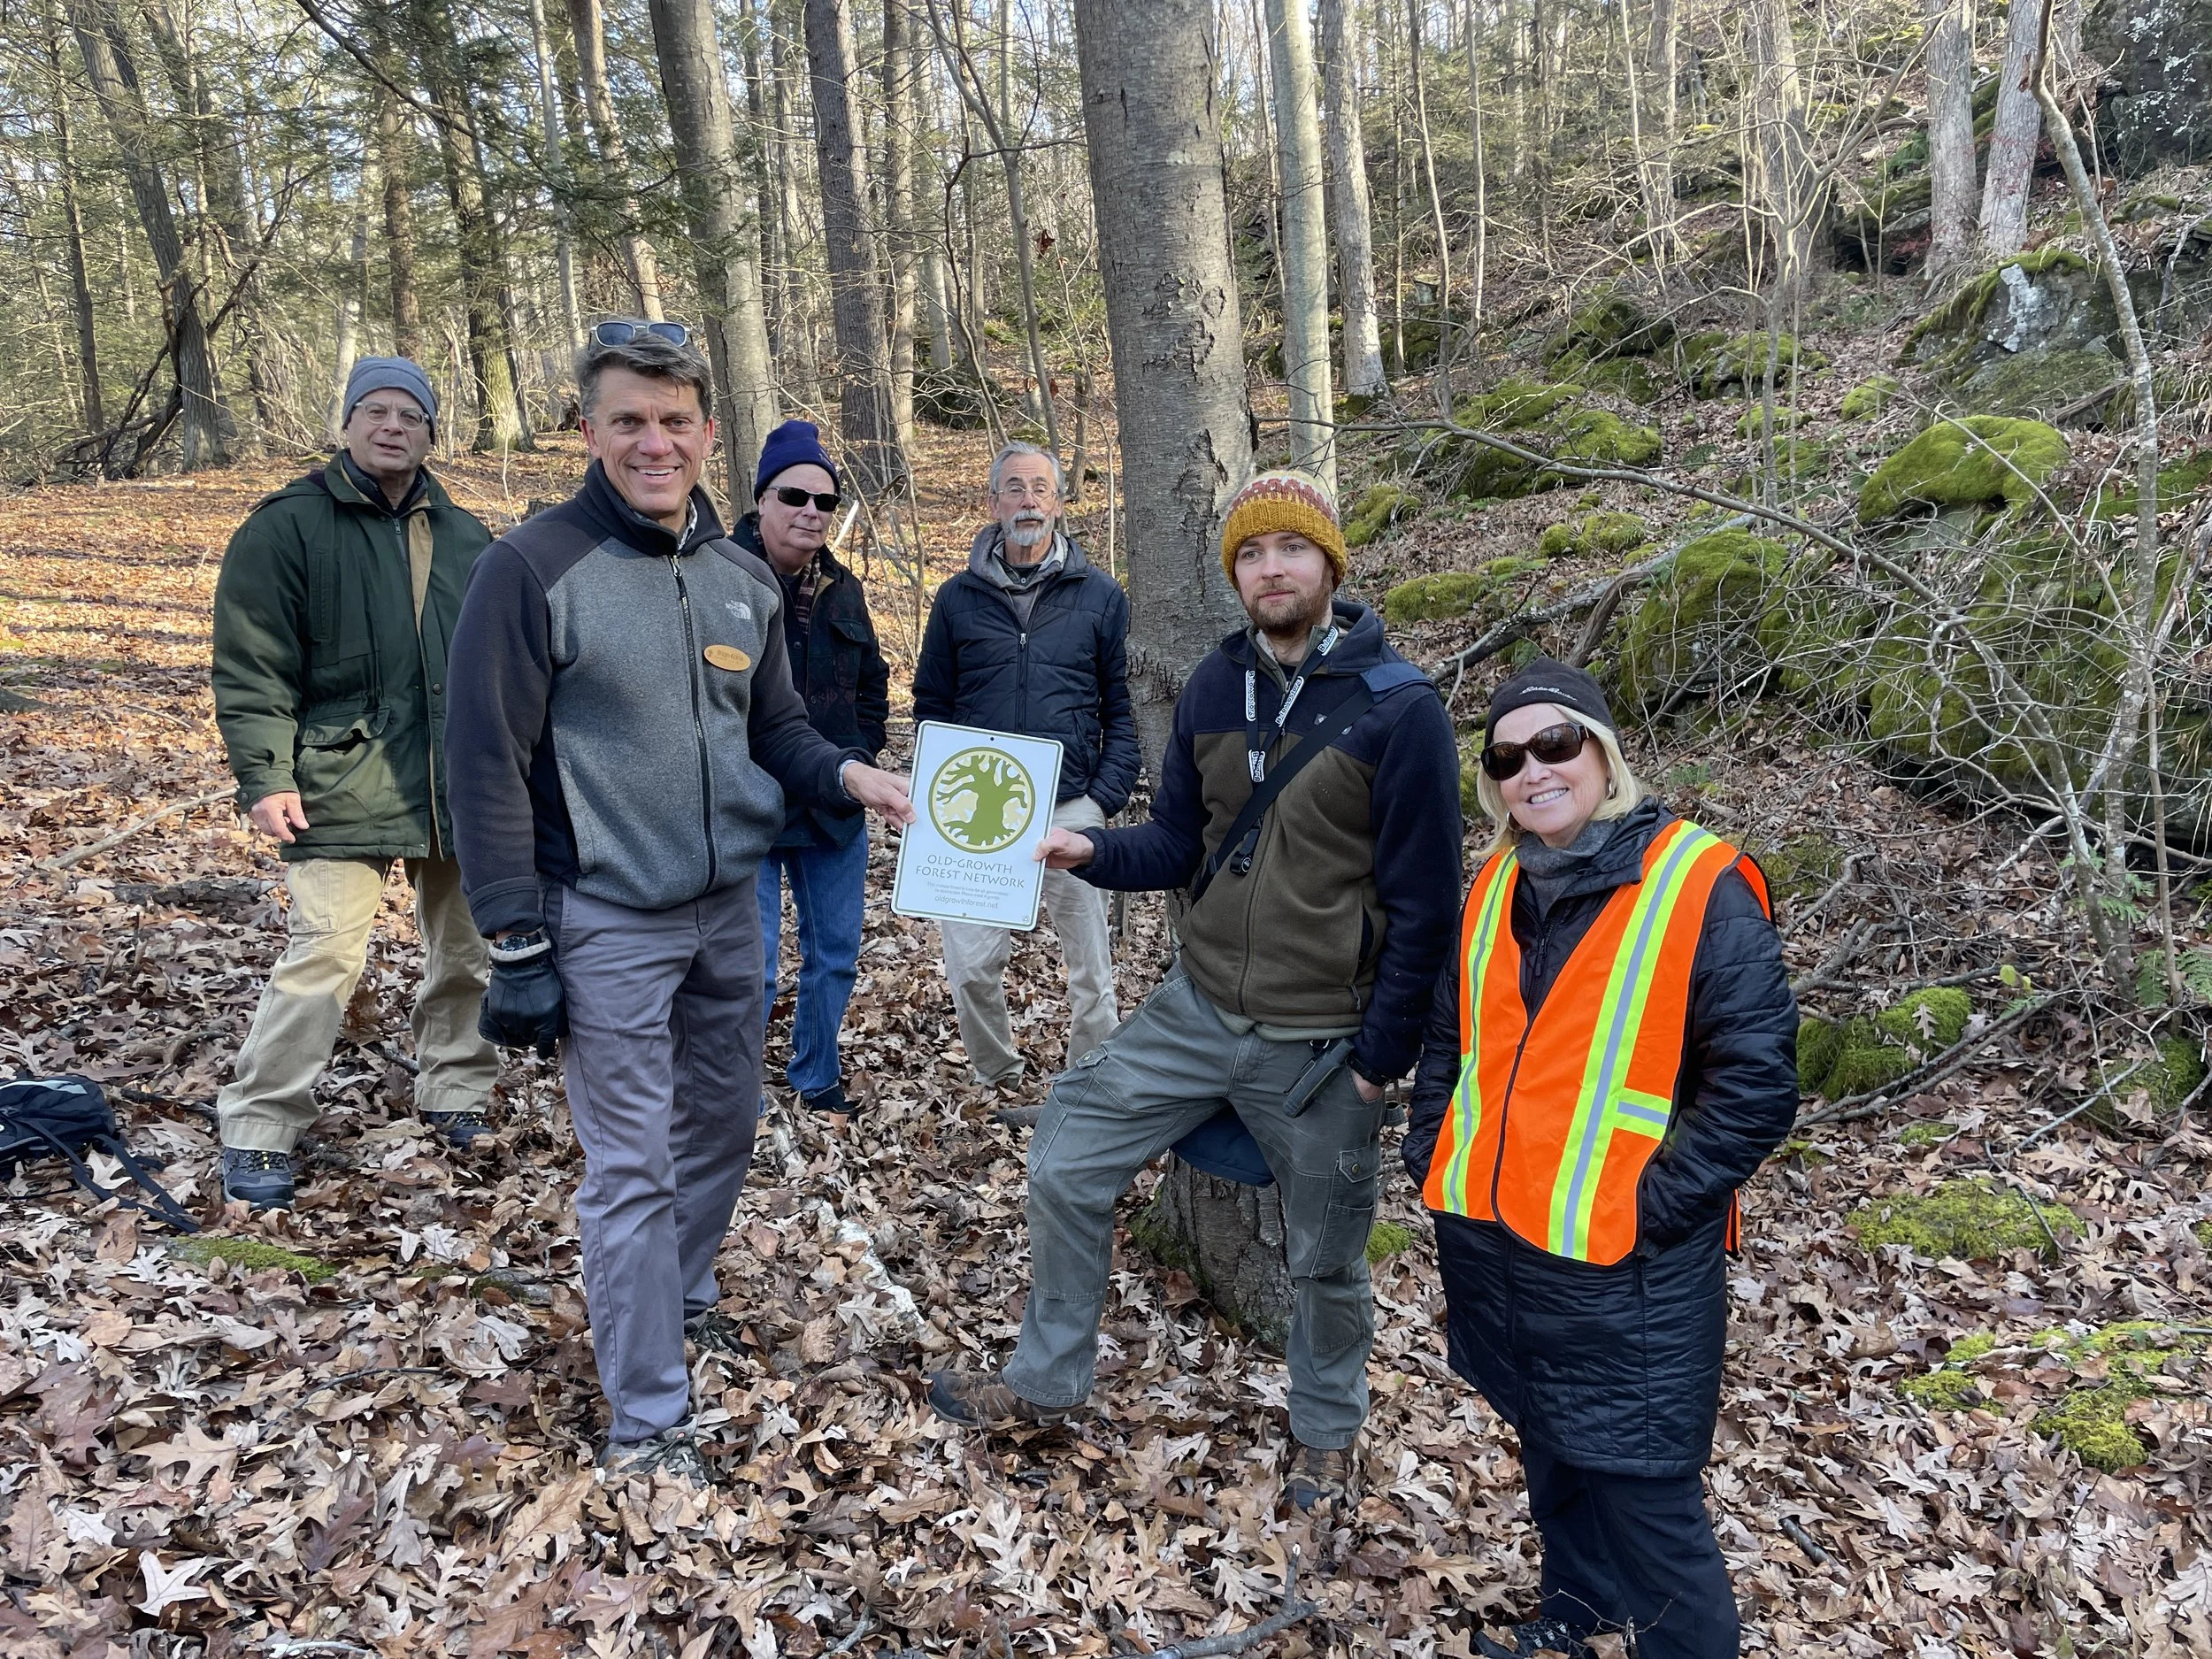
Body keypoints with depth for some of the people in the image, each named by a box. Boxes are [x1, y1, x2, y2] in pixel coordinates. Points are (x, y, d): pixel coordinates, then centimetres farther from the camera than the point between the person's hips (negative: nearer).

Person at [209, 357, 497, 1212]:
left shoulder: (463, 535, 12)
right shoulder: (288, 525, -3)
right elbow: (251, 667, -6)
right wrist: (264, 777, -13)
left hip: (461, 787, 5)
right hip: (343, 785, -5)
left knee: (466, 950, 13)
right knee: (325, 956, -8)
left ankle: (455, 1096, 31)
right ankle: (256, 1132, 6)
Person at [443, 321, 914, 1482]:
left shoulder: (744, 580, 6)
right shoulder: (534, 568, -13)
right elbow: (488, 766, -13)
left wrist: (848, 773, -7)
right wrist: (517, 942, -14)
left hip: (729, 911, 6)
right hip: (608, 926, -6)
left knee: (724, 1123, 19)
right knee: (632, 1166, 0)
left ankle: (681, 1292, 44)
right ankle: (645, 1418, 15)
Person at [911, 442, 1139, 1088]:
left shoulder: (1100, 596, 4)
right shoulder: (958, 598, 7)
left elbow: (1122, 707, 4)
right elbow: (931, 706, 10)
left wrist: (1106, 797, -7)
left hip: (1072, 810, 0)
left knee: (1090, 963, 8)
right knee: (969, 967, -1)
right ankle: (998, 1081, 22)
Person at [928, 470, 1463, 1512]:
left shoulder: (1398, 708, -15)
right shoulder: (1214, 687, 1)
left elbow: (1421, 904, -13)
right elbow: (1178, 844, 6)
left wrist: (1382, 1055, -12)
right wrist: (1093, 853, -14)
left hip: (1322, 1047, -4)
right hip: (1198, 1012, 5)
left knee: (1326, 1260, 13)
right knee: (1066, 1163, 5)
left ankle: (1327, 1431, 41)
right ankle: (1044, 1381, 27)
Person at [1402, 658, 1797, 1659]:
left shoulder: (1699, 886, -13)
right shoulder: (1496, 887, 5)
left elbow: (1756, 1081, -15)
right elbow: (1450, 1039, 18)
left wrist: (1648, 1208, -17)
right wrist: (1429, 1155, 9)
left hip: (1622, 1269, -6)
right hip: (1489, 1240, 6)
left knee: (1642, 1499, 4)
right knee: (1550, 1458, 23)